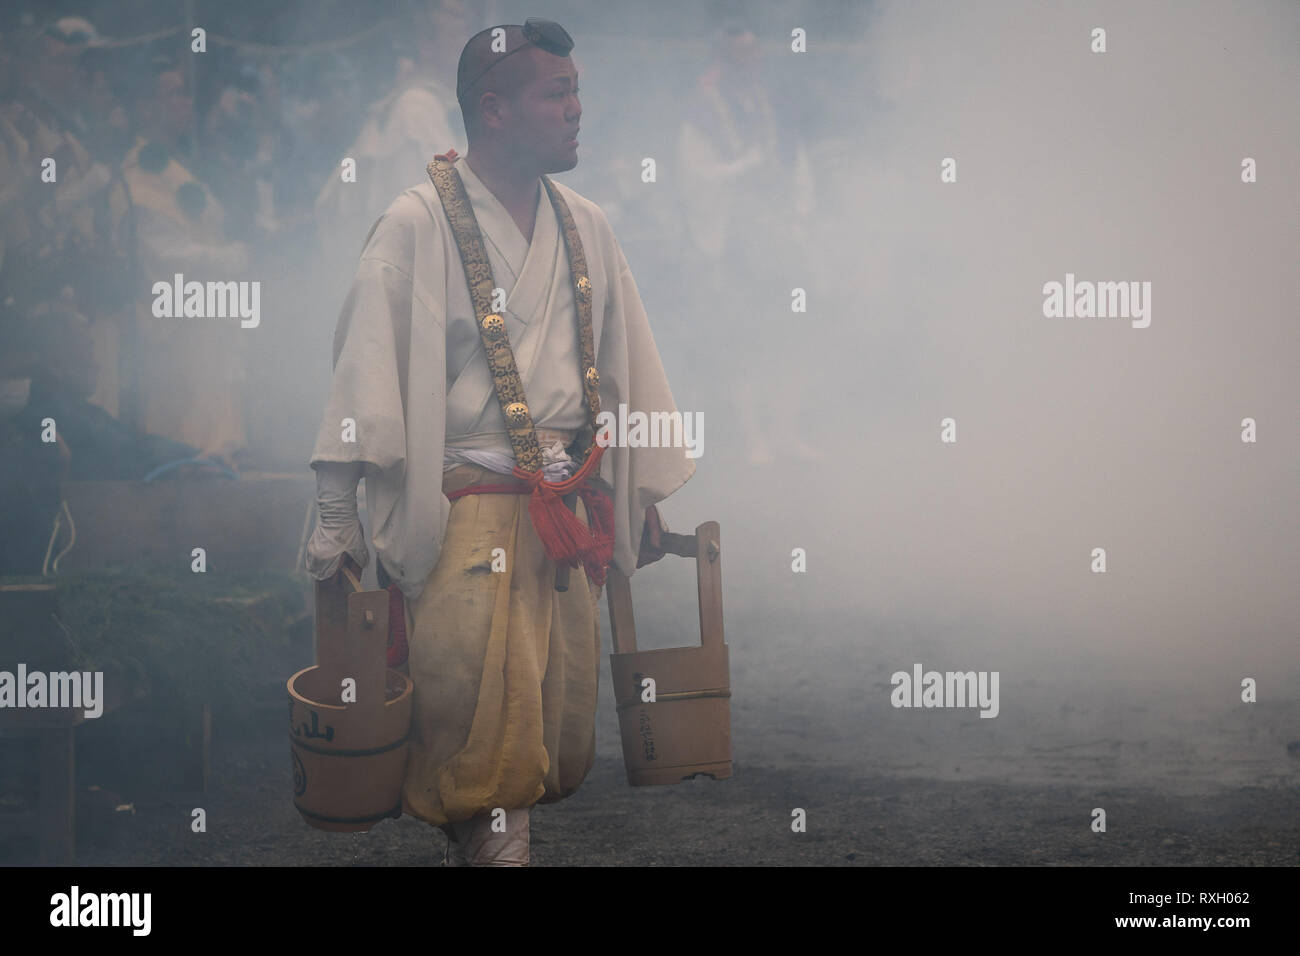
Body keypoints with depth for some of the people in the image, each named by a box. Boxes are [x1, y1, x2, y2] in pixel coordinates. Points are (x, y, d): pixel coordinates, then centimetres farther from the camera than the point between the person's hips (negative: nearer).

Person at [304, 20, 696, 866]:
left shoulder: (585, 230, 10)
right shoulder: (418, 225, -7)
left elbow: (626, 363, 18)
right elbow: (366, 366, -9)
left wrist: (647, 501, 20)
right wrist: (338, 511, -13)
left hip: (565, 509, 6)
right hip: (459, 510, -6)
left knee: (562, 716, 9)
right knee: (479, 713, -7)